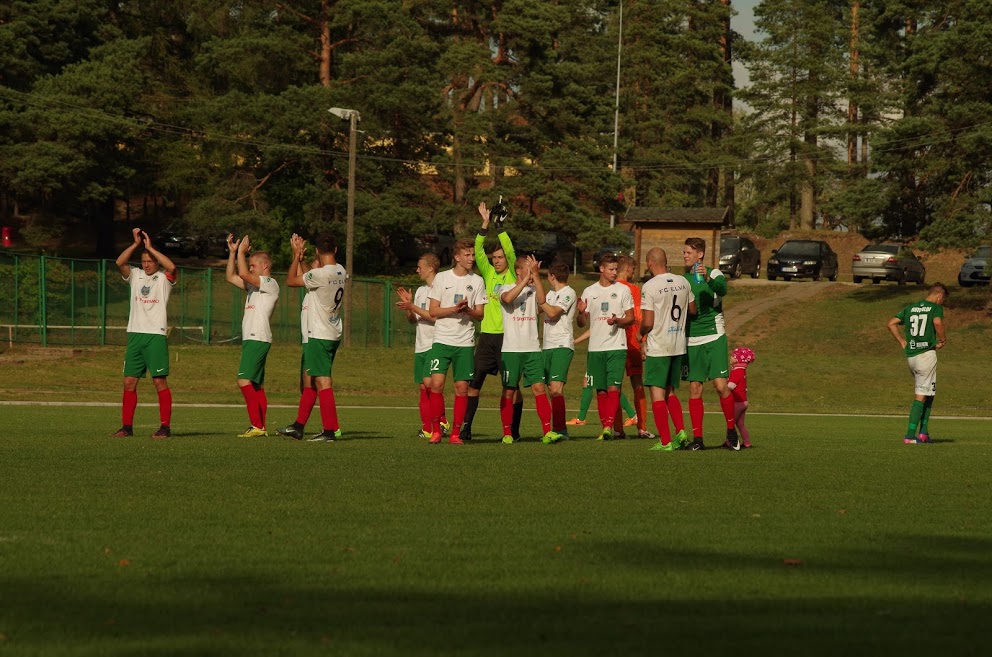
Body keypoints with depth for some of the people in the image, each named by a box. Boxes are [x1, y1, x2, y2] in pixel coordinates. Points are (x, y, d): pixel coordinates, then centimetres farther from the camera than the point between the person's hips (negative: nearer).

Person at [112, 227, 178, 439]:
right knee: (129, 382, 3)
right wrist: (136, 243, -11)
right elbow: (120, 263, -3)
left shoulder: (164, 279, 2)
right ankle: (127, 426, 9)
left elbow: (171, 267, -19)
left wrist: (150, 247, -14)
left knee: (160, 381, -6)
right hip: (135, 334, 4)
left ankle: (165, 427, -4)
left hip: (156, 335, -4)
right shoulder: (135, 276, 12)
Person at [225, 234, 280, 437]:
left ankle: (257, 425, -21)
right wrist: (233, 252, 17)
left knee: (244, 380, -17)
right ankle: (260, 427, 8)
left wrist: (241, 251, -8)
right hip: (250, 339, 10)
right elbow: (231, 277, 23)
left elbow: (243, 274, -20)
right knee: (257, 384, 8)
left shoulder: (270, 284, -8)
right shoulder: (254, 285, 21)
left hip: (258, 339, -10)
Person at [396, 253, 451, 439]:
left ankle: (443, 421, -7)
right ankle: (427, 428, 7)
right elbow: (413, 320, 20)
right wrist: (407, 306, 2)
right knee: (423, 387, 5)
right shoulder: (420, 291, 18)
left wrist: (412, 307, -14)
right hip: (420, 345, 8)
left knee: (429, 381, -20)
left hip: (435, 343, -8)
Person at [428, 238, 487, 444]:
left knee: (462, 387, -1)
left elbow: (480, 315, 6)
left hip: (465, 342, 2)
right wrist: (454, 309, -15)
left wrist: (468, 310, -15)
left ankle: (455, 433, 7)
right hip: (442, 340, -1)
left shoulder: (477, 281, 6)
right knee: (437, 383, -12)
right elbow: (433, 311, 0)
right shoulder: (441, 278, 3)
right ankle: (436, 430, 0)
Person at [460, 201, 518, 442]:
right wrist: (485, 224, -8)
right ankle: (466, 426, 3)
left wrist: (499, 225, -15)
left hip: (507, 334, -4)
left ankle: (514, 429, 7)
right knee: (475, 381, 0)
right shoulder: (488, 274, 11)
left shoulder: (513, 275, 0)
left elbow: (510, 250, -12)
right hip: (487, 334, 4)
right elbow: (478, 250, 1)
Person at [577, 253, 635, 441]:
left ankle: (609, 425, -17)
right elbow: (582, 323, 11)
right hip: (595, 348, 2)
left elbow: (631, 318, 5)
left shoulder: (623, 290, 4)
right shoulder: (589, 291, 9)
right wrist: (581, 312, -11)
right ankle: (605, 427, 11)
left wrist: (617, 320, -16)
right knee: (601, 390, 4)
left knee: (613, 387, -14)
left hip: (617, 347, -2)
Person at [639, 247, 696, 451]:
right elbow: (693, 310, 14)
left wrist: (641, 333, 6)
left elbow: (647, 323, -15)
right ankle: (681, 432, 4)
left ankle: (665, 441, -4)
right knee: (670, 392, 18)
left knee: (657, 394, 0)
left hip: (658, 347, -6)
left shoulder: (650, 287, -14)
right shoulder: (683, 282, 3)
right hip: (679, 346, 6)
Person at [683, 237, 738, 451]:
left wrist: (708, 278, -44)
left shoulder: (713, 274, -3)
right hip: (691, 340, 5)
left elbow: (722, 289, -26)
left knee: (721, 385, -10)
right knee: (694, 389, 1)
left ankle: (731, 430, 7)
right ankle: (697, 438, 5)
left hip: (714, 337, -5)